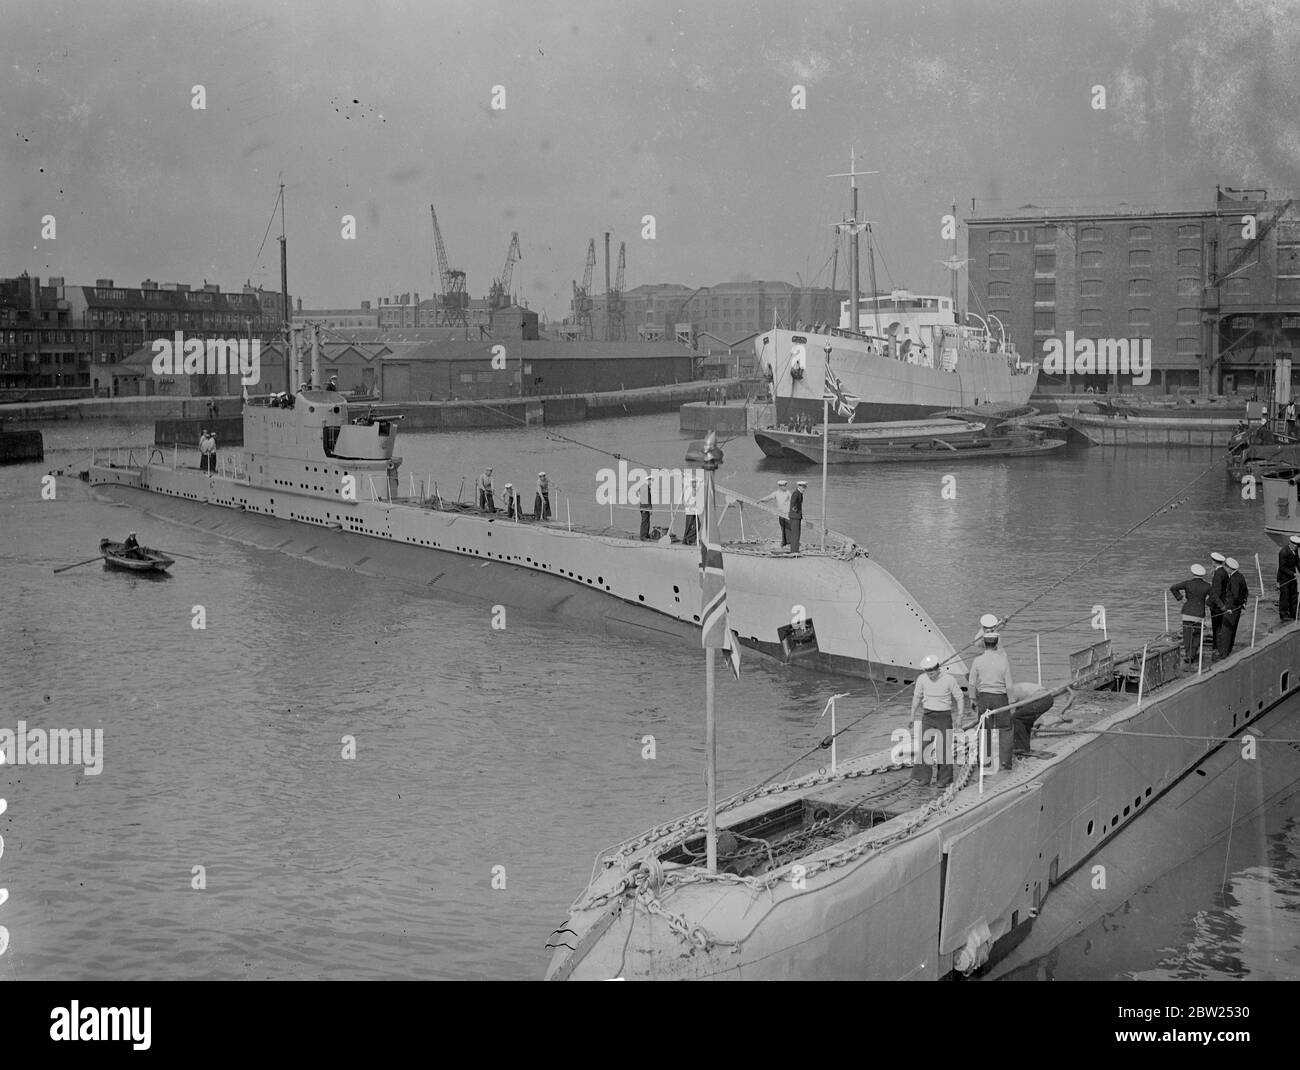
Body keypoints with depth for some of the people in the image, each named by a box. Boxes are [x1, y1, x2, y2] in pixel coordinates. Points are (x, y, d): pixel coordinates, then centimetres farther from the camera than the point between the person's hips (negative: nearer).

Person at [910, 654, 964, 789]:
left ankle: (943, 780, 10)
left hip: (944, 717, -2)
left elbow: (959, 697, -3)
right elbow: (917, 697, 11)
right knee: (924, 745, -7)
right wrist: (912, 716, 14)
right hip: (928, 716, 2)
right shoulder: (922, 679, -4)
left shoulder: (949, 679, -12)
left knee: (944, 748, 0)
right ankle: (923, 779, -4)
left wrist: (959, 717, -6)